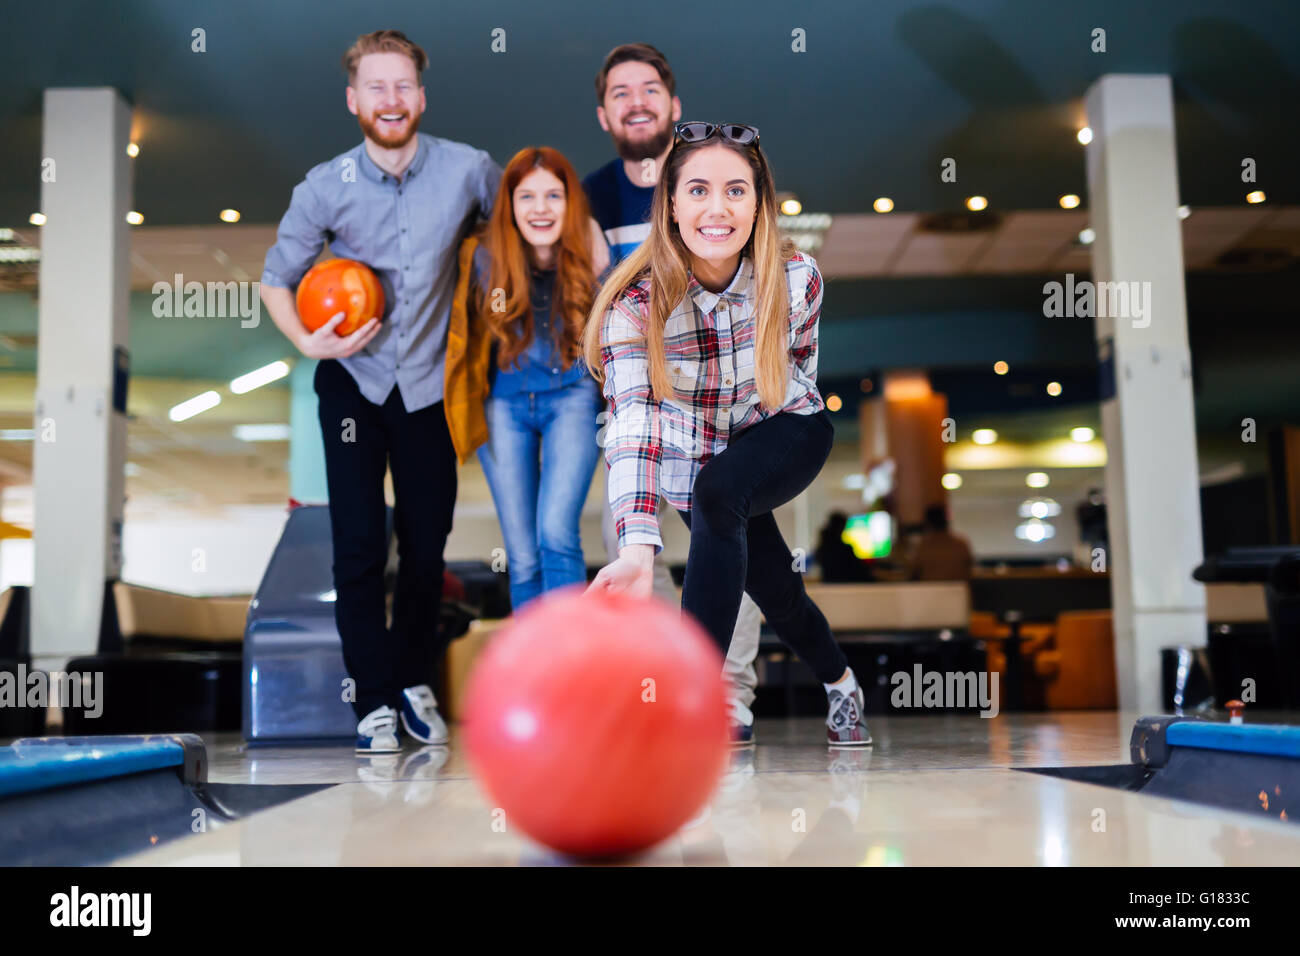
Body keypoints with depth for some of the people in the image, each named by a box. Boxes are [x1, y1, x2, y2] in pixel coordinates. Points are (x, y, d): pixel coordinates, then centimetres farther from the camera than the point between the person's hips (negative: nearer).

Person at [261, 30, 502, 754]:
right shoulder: (327, 188, -9)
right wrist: (308, 341, -17)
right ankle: (374, 701, 10)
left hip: (429, 383, 1)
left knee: (428, 544, 7)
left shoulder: (467, 170, -9)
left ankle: (416, 684, 26)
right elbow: (278, 279, 0)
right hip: (353, 380, -1)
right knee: (359, 545, -3)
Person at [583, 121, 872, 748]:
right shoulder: (637, 300, -28)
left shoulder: (796, 278, -22)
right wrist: (637, 548, -53)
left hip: (784, 433, -1)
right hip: (696, 455, 1)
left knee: (717, 491, -32)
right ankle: (841, 686, 41)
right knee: (778, 593, 7)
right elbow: (632, 419, -41)